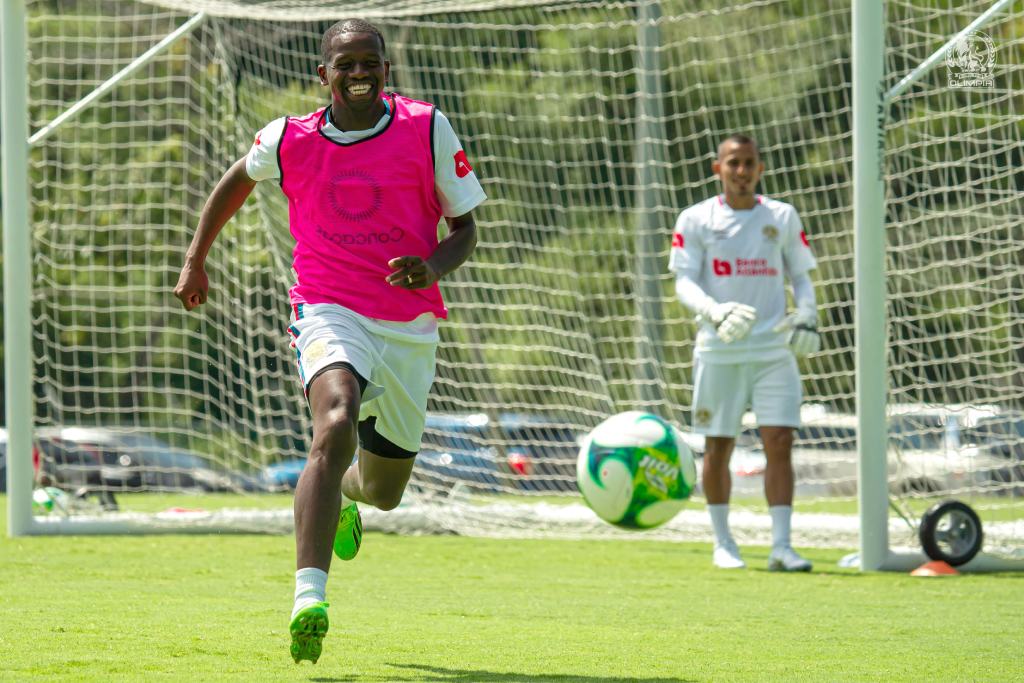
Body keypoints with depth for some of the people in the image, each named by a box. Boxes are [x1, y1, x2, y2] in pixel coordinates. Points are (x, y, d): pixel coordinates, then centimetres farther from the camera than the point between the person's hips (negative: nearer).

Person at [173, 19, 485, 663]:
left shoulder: (428, 129, -4)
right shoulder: (290, 139, -2)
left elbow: (465, 227, 2)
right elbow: (238, 179, 21)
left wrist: (433, 268, -19)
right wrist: (195, 262, 18)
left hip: (410, 327, 2)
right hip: (330, 313, -2)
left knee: (383, 489, 15)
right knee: (336, 427, -33)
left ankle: (344, 497, 58)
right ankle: (309, 601, -42)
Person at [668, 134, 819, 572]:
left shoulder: (783, 217, 9)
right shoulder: (696, 220, 2)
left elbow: (800, 275, 15)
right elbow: (684, 282, -4)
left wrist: (807, 316, -5)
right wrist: (716, 313, -23)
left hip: (774, 349, 1)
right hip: (719, 351, -1)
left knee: (780, 443, -9)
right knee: (718, 448, 4)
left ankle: (781, 547, -10)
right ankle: (722, 543, 19)